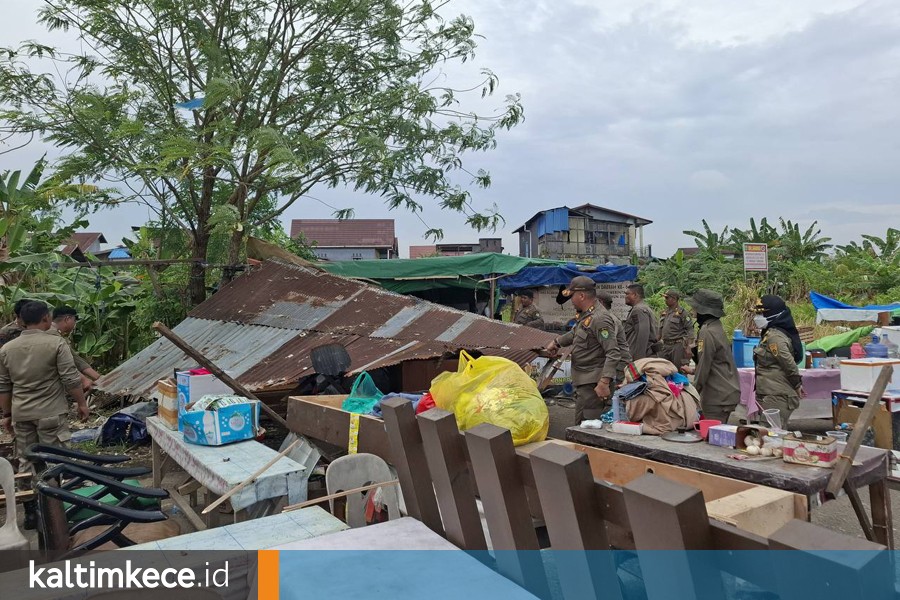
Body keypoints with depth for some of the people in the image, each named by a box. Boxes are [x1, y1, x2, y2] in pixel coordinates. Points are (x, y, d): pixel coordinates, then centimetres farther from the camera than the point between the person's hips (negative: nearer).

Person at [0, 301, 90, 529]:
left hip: (21, 415, 5)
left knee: (26, 464, 13)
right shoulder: (56, 343, -10)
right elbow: (70, 379, -12)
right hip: (50, 413, -5)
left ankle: (30, 513, 19)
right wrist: (81, 403, 0)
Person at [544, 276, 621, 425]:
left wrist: (604, 382, -32)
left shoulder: (600, 319, -21)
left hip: (593, 384, -10)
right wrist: (556, 342, 42)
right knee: (580, 425, 17)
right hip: (582, 381, 10)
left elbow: (613, 354, -27)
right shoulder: (585, 315, 13)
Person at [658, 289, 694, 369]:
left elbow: (690, 329, -12)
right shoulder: (664, 313, 13)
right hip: (665, 346, 7)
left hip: (678, 346, -7)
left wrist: (688, 347, -17)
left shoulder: (682, 312, -9)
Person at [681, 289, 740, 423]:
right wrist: (693, 370, 27)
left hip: (718, 396, -9)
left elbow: (704, 365, -16)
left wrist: (694, 391, -6)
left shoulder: (707, 332, -18)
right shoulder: (716, 328, 11)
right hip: (728, 393, 9)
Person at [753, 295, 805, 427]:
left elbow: (789, 363, -19)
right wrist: (797, 385, 19)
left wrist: (797, 385, -7)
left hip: (775, 397, -10)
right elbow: (789, 363, 21)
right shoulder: (771, 333, 14)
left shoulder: (774, 336, -17)